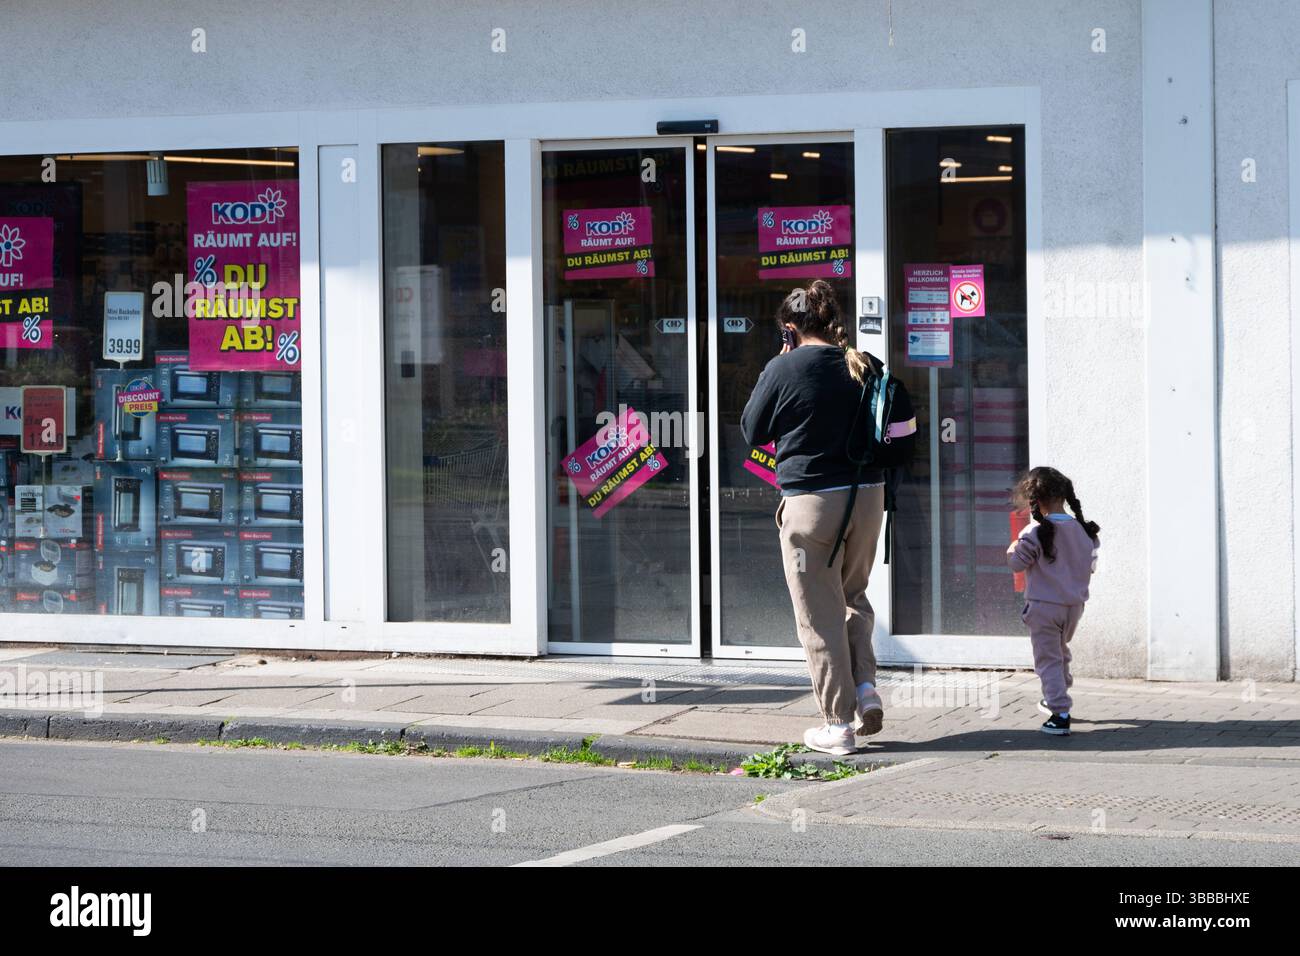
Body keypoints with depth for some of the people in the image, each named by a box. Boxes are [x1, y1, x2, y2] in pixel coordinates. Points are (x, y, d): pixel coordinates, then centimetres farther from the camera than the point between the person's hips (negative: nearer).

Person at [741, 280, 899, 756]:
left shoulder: (785, 369, -10)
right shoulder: (864, 366, 4)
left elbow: (753, 430, 3)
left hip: (812, 501, -5)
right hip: (867, 496, 5)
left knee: (820, 614, 3)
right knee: (854, 596, 24)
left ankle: (838, 725, 5)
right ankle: (865, 687, 6)